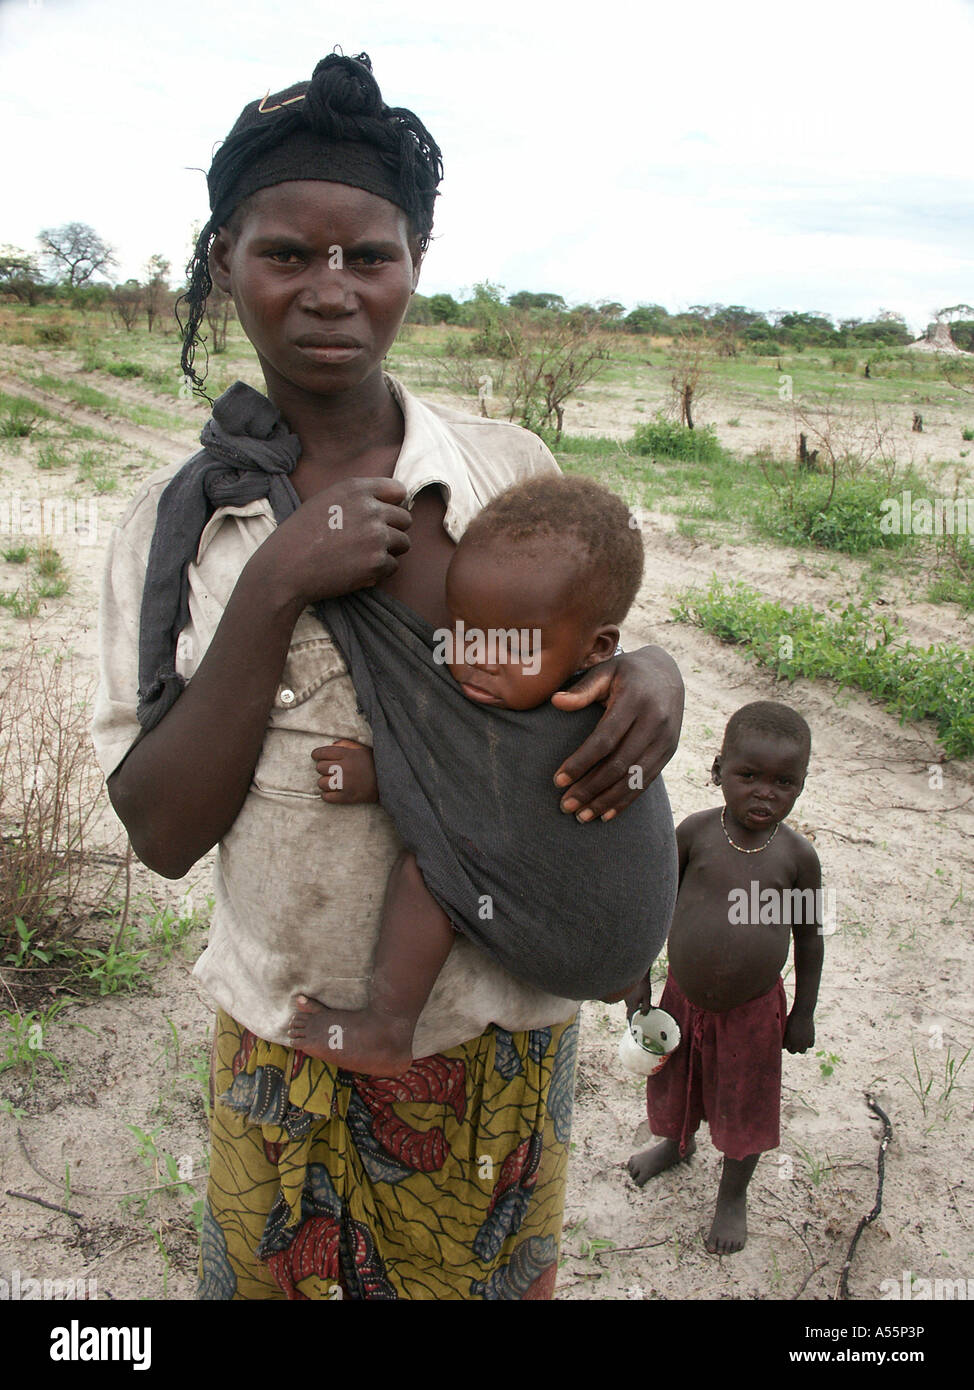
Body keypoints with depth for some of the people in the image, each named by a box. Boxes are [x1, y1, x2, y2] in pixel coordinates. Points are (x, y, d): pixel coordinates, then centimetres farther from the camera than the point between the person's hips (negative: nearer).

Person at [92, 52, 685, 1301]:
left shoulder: (510, 470, -9)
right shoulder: (175, 524, -8)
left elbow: (586, 657, 4)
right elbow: (162, 832, -14)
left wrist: (653, 675, -20)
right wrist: (273, 589, -25)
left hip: (501, 1031, 0)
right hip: (283, 1043, 1)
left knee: (490, 1271, 23)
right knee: (277, 1271, 24)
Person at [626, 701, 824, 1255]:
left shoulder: (798, 854, -17)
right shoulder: (696, 832, -17)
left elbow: (809, 936, -3)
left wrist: (804, 1011, 2)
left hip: (754, 1009, -1)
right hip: (684, 997, 2)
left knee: (745, 1107, 17)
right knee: (677, 1084, 25)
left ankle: (733, 1196, 44)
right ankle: (678, 1144, 58)